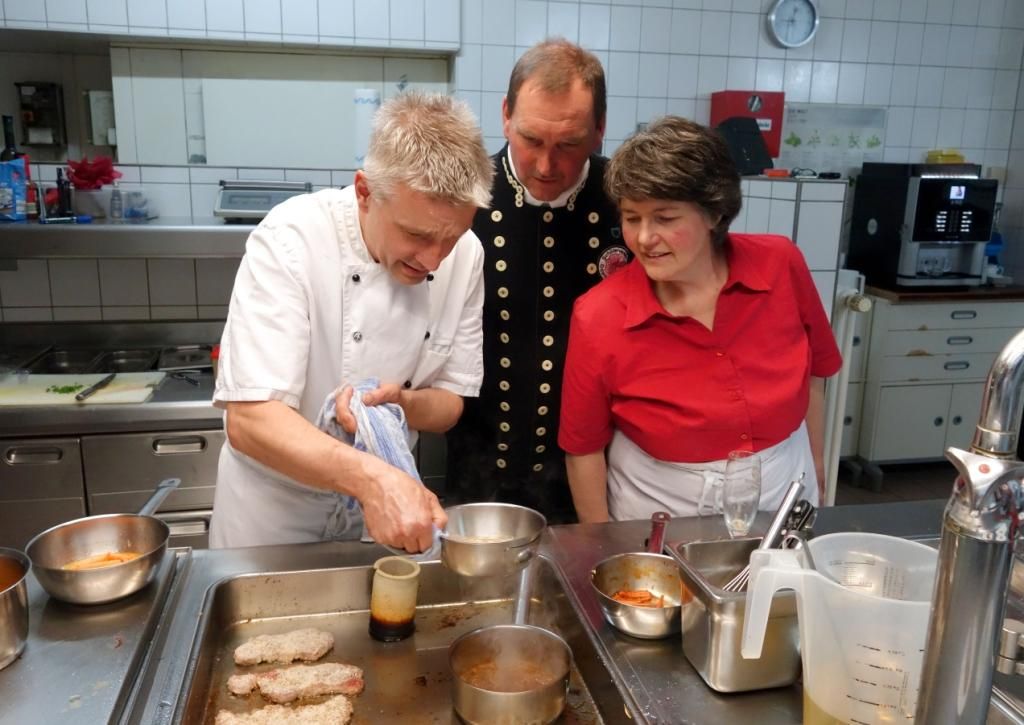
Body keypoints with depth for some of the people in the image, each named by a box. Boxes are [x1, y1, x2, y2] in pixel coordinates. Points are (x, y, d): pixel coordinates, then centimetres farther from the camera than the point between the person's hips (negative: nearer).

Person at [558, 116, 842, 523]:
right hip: (662, 524, -2)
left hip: (782, 501, 3)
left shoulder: (781, 265, -14)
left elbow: (811, 370, 3)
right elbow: (583, 448, -10)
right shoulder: (598, 319, -20)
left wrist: (814, 467, 10)